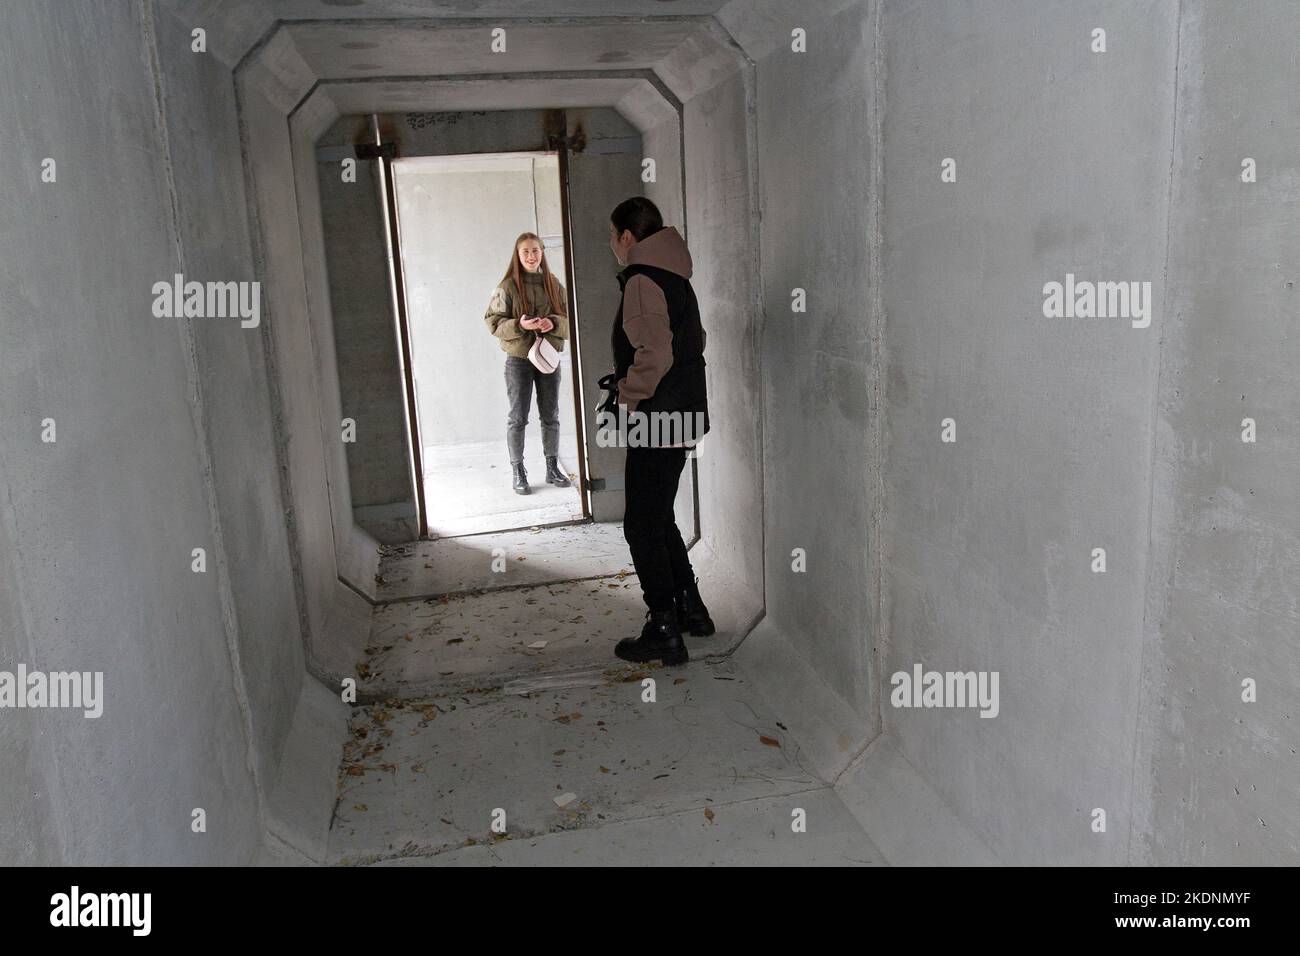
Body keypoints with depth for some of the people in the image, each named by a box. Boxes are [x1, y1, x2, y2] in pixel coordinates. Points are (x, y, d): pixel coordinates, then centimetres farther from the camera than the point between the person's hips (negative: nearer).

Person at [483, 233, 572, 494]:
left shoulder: (553, 284, 3)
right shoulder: (508, 286, -6)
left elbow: (570, 318, 6)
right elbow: (493, 322, -6)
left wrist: (554, 324, -15)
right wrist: (519, 325, -22)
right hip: (519, 358, -3)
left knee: (551, 416, 10)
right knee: (517, 418, 3)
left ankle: (553, 467, 23)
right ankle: (518, 472, 12)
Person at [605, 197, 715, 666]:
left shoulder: (642, 281, -16)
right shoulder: (675, 278, 14)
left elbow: (653, 355, -26)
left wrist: (629, 397, -11)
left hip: (655, 422, -10)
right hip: (682, 417, 10)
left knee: (643, 527, 0)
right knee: (659, 519, 21)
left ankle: (664, 632, 7)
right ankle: (690, 610, 29)